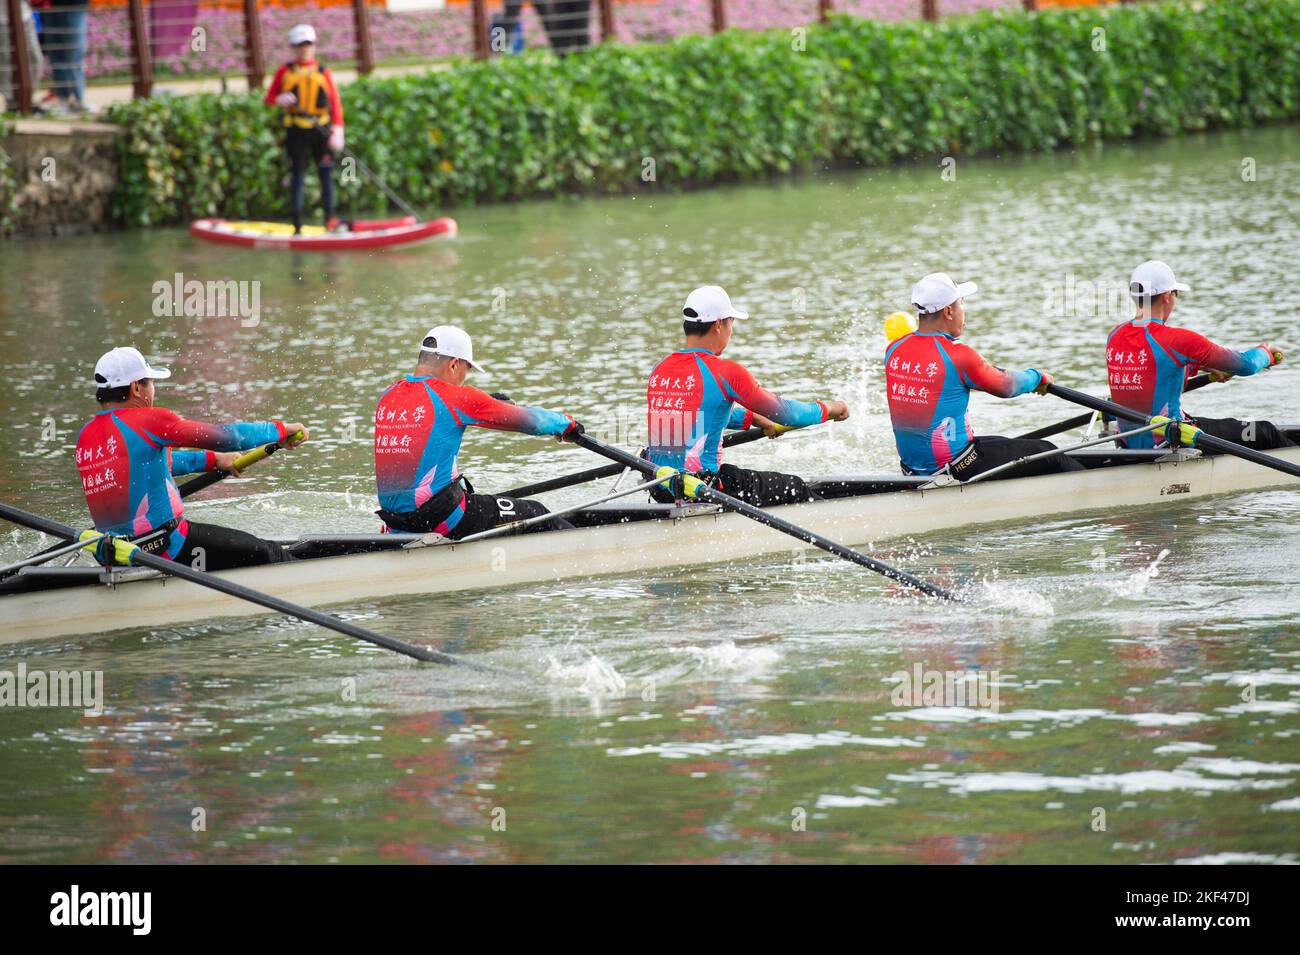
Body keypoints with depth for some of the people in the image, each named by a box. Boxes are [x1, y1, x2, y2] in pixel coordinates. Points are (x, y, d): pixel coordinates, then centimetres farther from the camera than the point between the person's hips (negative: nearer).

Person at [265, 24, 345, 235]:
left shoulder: (323, 72, 6)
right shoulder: (285, 71, 7)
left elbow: (335, 103, 0)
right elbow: (269, 98, 11)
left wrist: (337, 130, -13)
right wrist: (280, 100, -13)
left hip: (321, 130, 0)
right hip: (296, 130, 0)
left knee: (326, 173, -3)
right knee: (297, 176, 0)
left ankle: (330, 218, 3)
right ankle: (297, 225, 2)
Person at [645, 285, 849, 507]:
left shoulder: (660, 370, 7)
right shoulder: (725, 372, -14)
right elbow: (781, 411, -3)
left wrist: (754, 418, 37)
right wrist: (829, 409, 14)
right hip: (701, 491, -8)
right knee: (796, 488, 12)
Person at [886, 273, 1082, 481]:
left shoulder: (894, 350, 1)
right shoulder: (958, 356, -20)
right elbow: (1005, 386, -4)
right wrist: (1038, 378, 16)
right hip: (955, 469, -8)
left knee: (1004, 445, 30)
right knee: (1047, 454, 8)